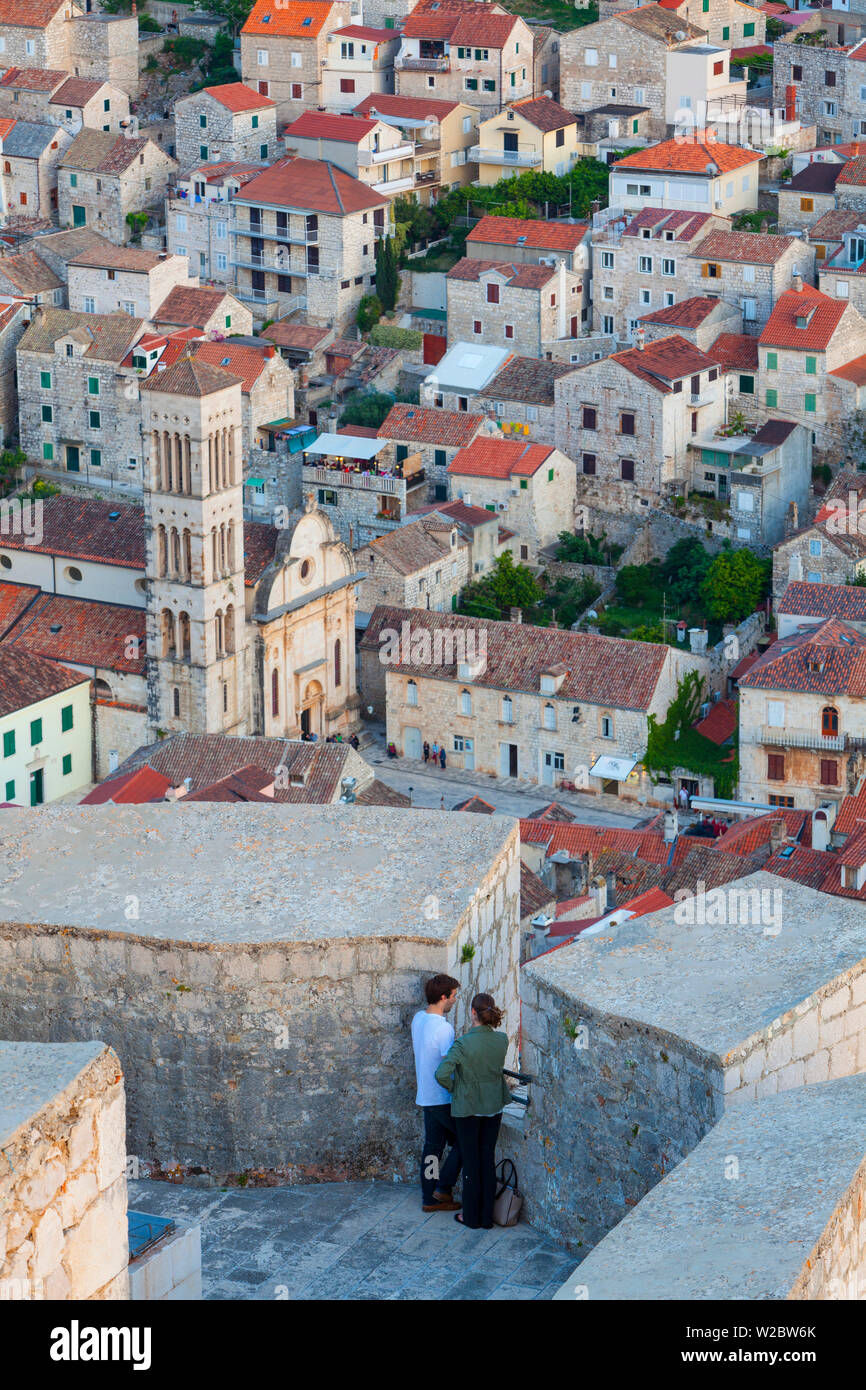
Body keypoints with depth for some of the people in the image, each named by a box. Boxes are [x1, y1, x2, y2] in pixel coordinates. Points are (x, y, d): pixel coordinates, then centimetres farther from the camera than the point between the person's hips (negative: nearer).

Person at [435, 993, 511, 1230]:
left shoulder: (463, 1044, -22)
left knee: (471, 1161, 7)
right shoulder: (502, 1040, -7)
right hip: (494, 1107, 4)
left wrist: (453, 1087, -5)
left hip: (467, 1108, -4)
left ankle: (471, 1217, 16)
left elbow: (442, 1074, -27)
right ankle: (487, 1216, 19)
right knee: (488, 1159, 13)